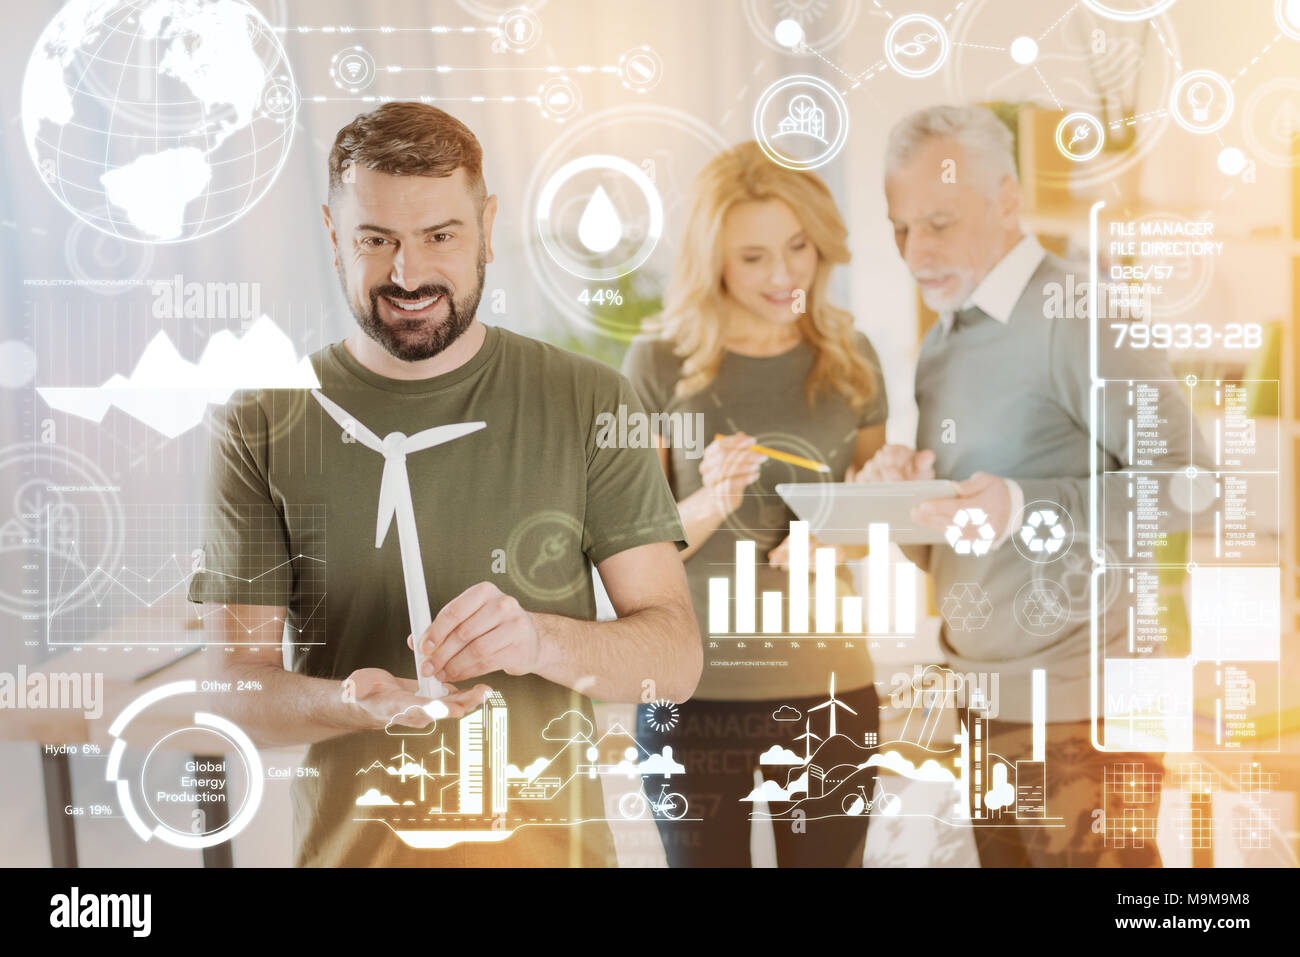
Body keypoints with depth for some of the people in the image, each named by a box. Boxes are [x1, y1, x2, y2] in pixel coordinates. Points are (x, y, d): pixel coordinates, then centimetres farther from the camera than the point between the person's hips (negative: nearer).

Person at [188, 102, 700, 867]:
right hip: (348, 843, 0)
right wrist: (349, 703, -26)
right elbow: (234, 690, -6)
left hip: (553, 843, 1)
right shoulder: (265, 429, -5)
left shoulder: (592, 403, -4)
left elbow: (676, 658, -7)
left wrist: (537, 640, -26)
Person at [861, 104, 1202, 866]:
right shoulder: (943, 343, 13)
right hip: (983, 702, 7)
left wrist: (1024, 506, -26)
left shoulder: (1079, 316, -11)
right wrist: (911, 486, -4)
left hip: (1081, 712, -7)